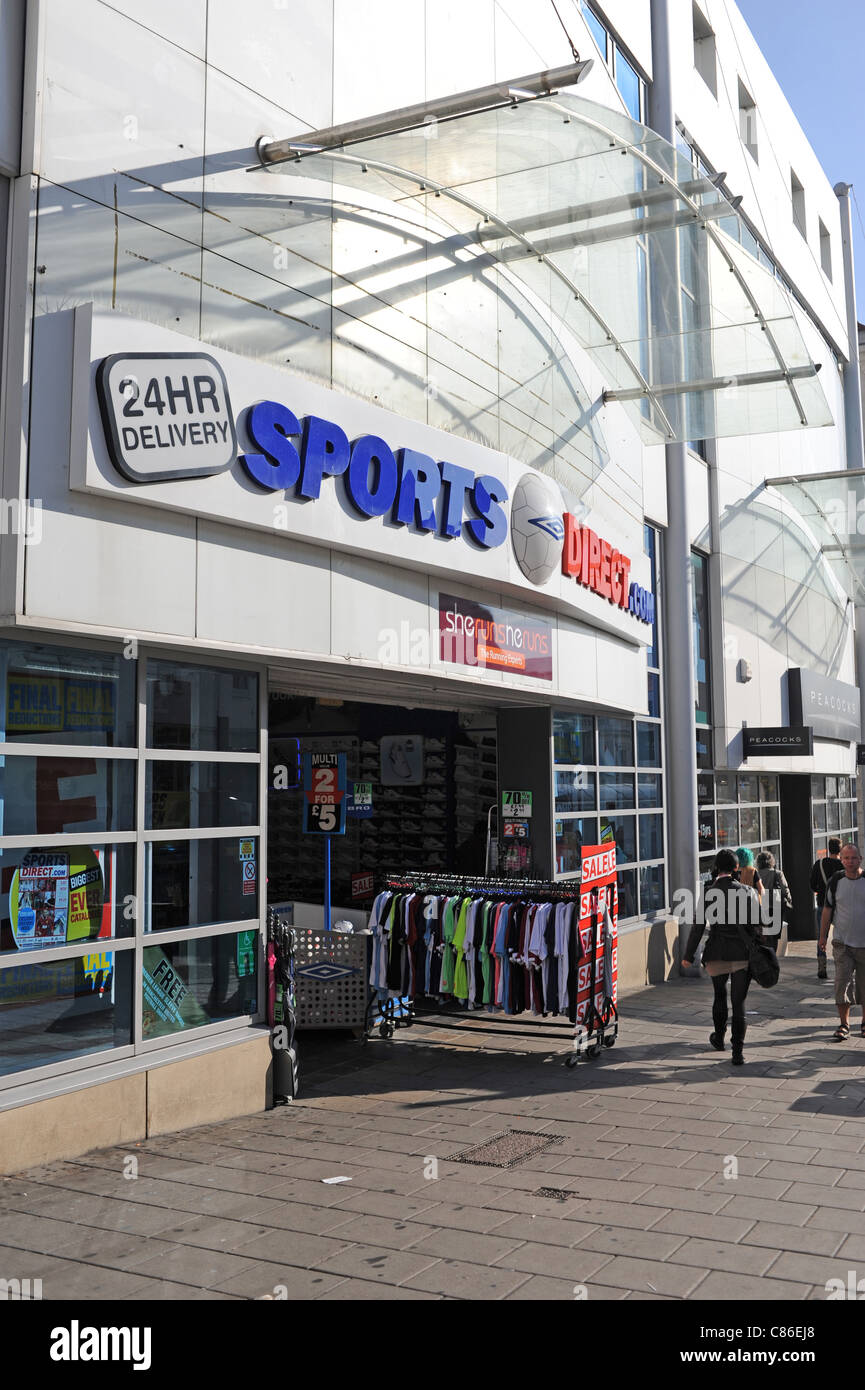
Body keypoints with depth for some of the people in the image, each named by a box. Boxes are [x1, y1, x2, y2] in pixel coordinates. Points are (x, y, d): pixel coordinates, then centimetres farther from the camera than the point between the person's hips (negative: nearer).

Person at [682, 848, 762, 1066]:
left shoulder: (709, 892, -7)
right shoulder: (747, 891, -4)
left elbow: (698, 927, -7)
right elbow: (757, 923, -2)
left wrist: (689, 956, 0)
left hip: (717, 954, 0)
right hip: (742, 953, 0)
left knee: (720, 996, 22)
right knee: (739, 1002, 4)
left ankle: (719, 1038, 38)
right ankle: (738, 1052, 0)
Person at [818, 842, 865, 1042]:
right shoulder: (835, 882, 1)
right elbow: (827, 910, 10)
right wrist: (823, 936, 10)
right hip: (842, 942, 0)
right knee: (842, 982, -6)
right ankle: (844, 1025, 3)